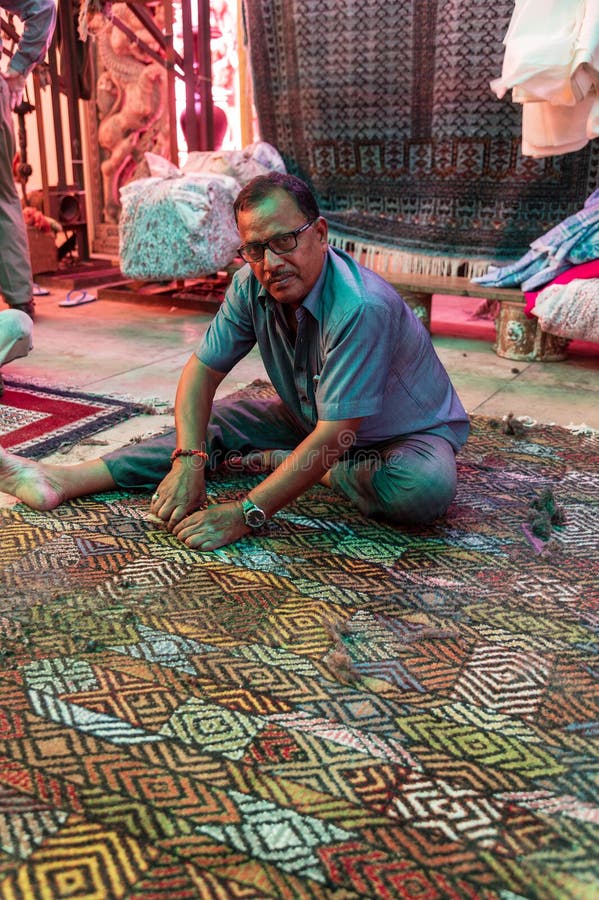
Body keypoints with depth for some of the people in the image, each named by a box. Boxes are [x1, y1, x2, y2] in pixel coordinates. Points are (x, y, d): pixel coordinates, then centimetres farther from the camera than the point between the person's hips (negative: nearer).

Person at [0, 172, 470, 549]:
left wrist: (245, 514, -39)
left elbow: (336, 433, -37)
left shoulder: (361, 307, -36)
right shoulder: (252, 284, -14)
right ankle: (60, 481, -10)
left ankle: (276, 461, -20)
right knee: (218, 421, -6)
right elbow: (202, 369, -9)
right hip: (312, 420, 5)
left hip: (412, 431, -5)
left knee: (428, 487, -37)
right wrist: (188, 462, -24)